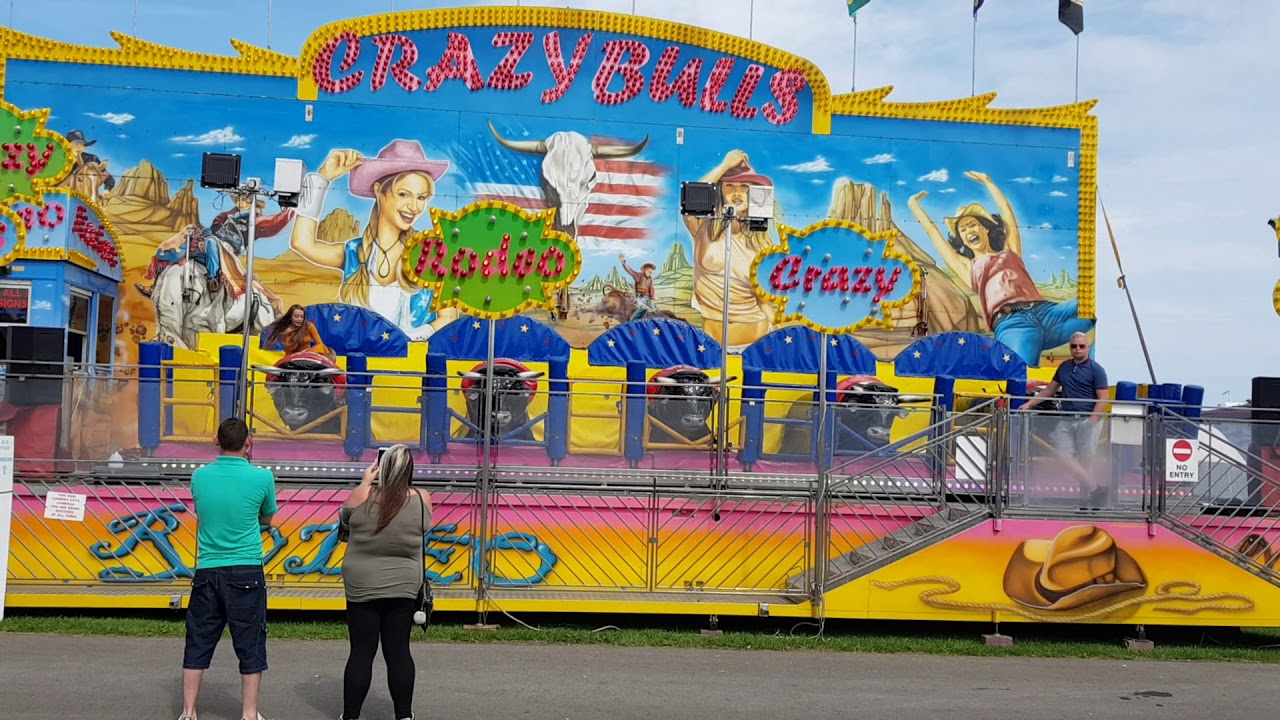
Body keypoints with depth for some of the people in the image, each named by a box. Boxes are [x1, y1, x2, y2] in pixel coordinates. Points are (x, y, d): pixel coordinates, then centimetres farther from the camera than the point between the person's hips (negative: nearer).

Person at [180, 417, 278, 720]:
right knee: (250, 646, 7)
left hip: (207, 571, 2)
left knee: (198, 644, 10)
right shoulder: (262, 477, -8)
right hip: (246, 573, -2)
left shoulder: (200, 476, 0)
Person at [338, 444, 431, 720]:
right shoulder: (421, 499, -9)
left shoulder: (363, 496, -12)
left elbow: (344, 517, 7)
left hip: (362, 587, -1)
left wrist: (365, 483, 13)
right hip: (403, 588, 1)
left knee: (361, 652, 4)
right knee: (399, 651, 8)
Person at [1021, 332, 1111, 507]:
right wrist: (1029, 404, 14)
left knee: (1084, 459, -5)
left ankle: (1086, 496, 3)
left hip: (1088, 419, -5)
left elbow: (1103, 399, -7)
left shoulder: (1096, 370, -3)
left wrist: (1091, 422, -17)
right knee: (1064, 454, -9)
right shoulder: (1064, 367, 16)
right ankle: (1095, 488, -6)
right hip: (1067, 419, 5)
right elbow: (1049, 390, 22)